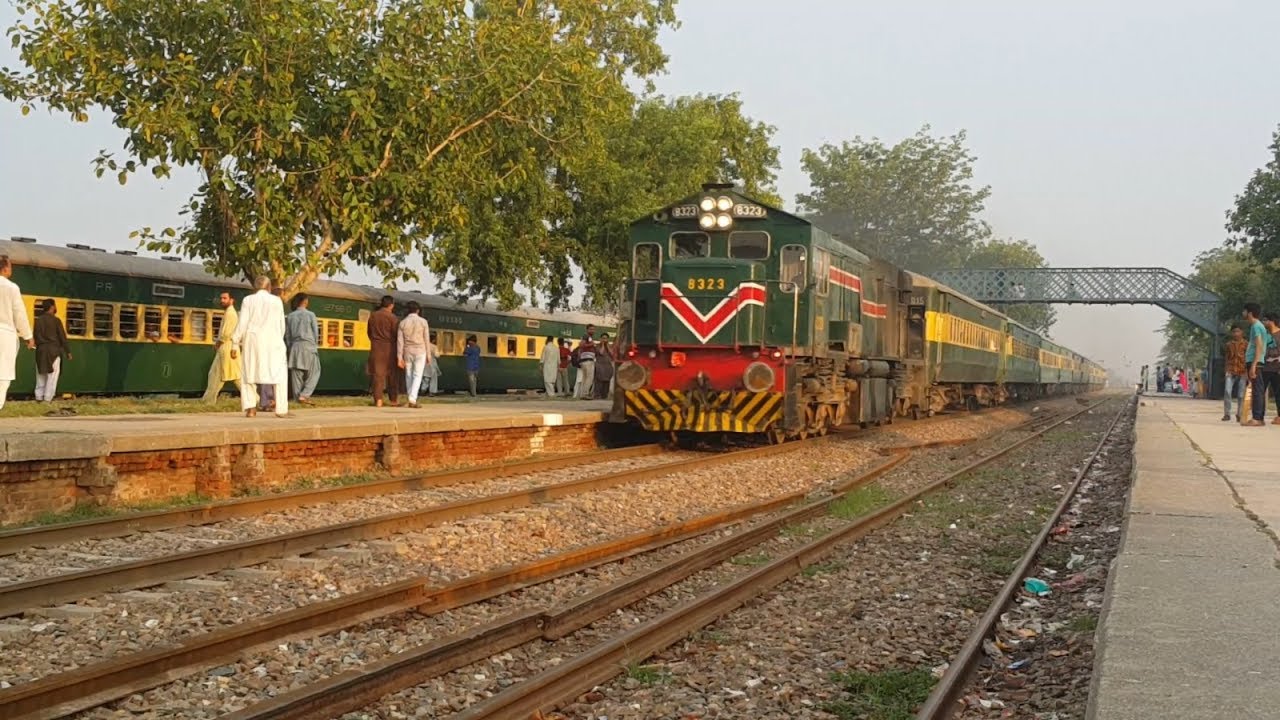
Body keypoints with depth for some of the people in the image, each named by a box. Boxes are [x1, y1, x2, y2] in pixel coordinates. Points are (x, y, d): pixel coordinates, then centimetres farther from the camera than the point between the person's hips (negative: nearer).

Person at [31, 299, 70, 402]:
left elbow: (35, 336, 11)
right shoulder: (56, 320, -7)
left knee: (41, 375, 11)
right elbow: (62, 337, -6)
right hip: (53, 350, -5)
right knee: (52, 375, -2)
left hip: (41, 350, 5)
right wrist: (68, 351, 1)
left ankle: (39, 397, 9)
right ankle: (47, 398, -6)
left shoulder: (38, 320, 6)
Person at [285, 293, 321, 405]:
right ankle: (304, 395, -11)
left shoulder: (290, 316, 6)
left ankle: (297, 397, 4)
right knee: (313, 373, 3)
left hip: (295, 346, 4)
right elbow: (316, 333, -2)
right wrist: (315, 346, 11)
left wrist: (290, 346, 15)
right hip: (308, 345, -4)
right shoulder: (310, 315, -4)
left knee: (296, 373, 6)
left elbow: (287, 335, 7)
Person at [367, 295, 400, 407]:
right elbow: (396, 334, -8)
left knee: (378, 374, 1)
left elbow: (369, 333, 14)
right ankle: (393, 399, 15)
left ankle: (378, 400, -6)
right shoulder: (392, 317, -9)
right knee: (392, 374, 8)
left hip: (376, 348, 3)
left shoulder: (372, 316, 6)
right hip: (389, 348, -3)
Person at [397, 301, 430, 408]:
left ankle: (411, 399, 15)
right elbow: (427, 339, -3)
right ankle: (413, 399, -17)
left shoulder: (402, 323, 0)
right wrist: (428, 355, 3)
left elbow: (400, 341, -2)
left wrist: (399, 358, 0)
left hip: (407, 352, 2)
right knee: (417, 376, -3)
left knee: (408, 376, 12)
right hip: (420, 351, -2)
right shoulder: (423, 321, -4)